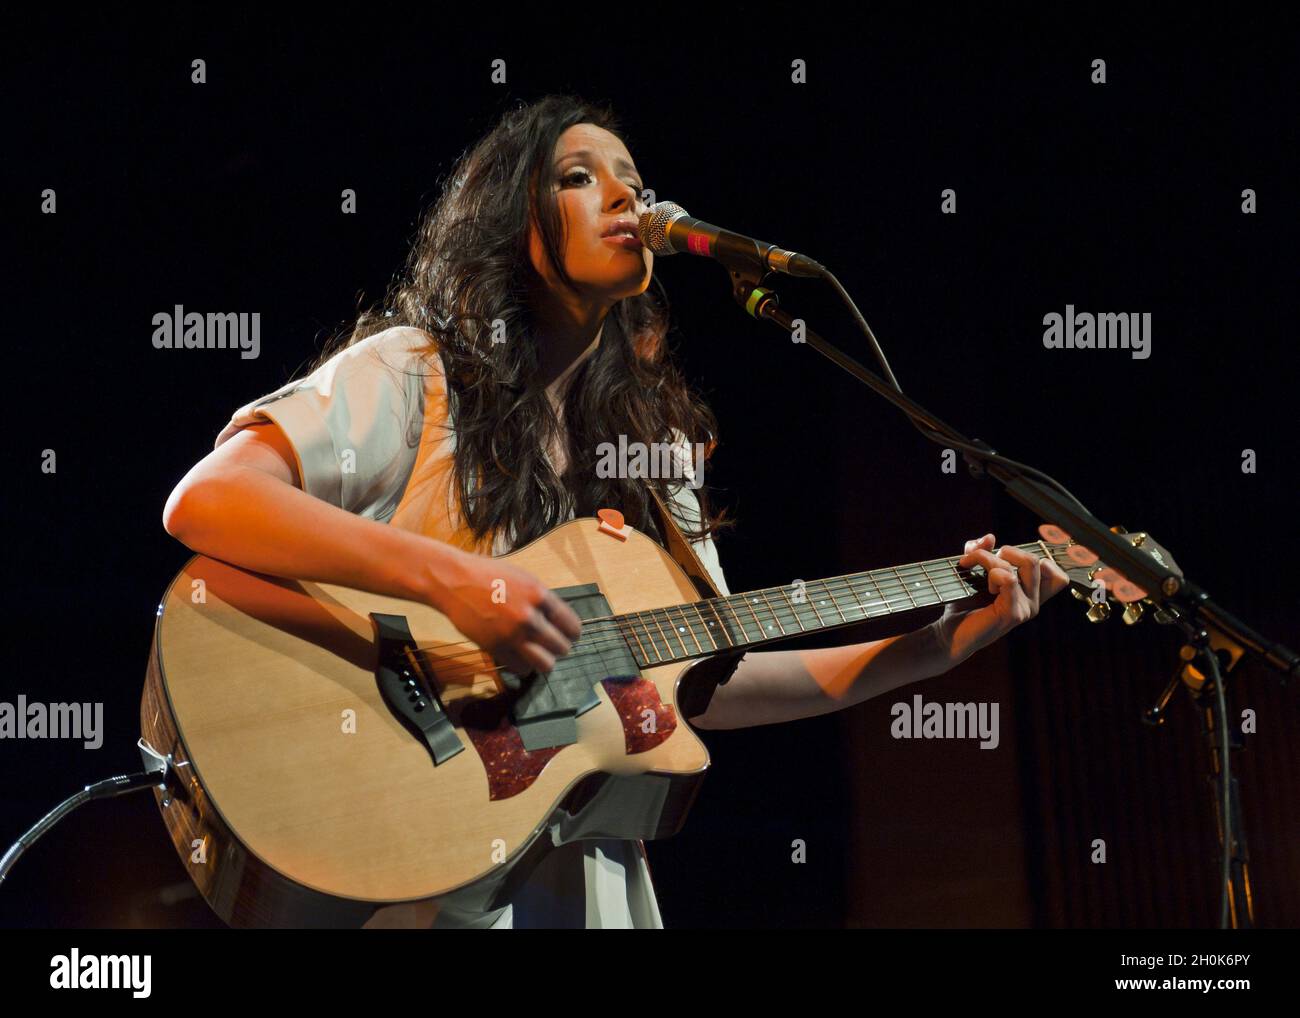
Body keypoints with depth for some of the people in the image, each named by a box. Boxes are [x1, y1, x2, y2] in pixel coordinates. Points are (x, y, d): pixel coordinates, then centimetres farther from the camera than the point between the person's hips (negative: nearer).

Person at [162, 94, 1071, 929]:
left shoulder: (650, 440, 18)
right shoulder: (410, 374, -1)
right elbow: (204, 501, -16)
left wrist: (940, 646, 7)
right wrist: (451, 579, -25)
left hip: (579, 871, 6)